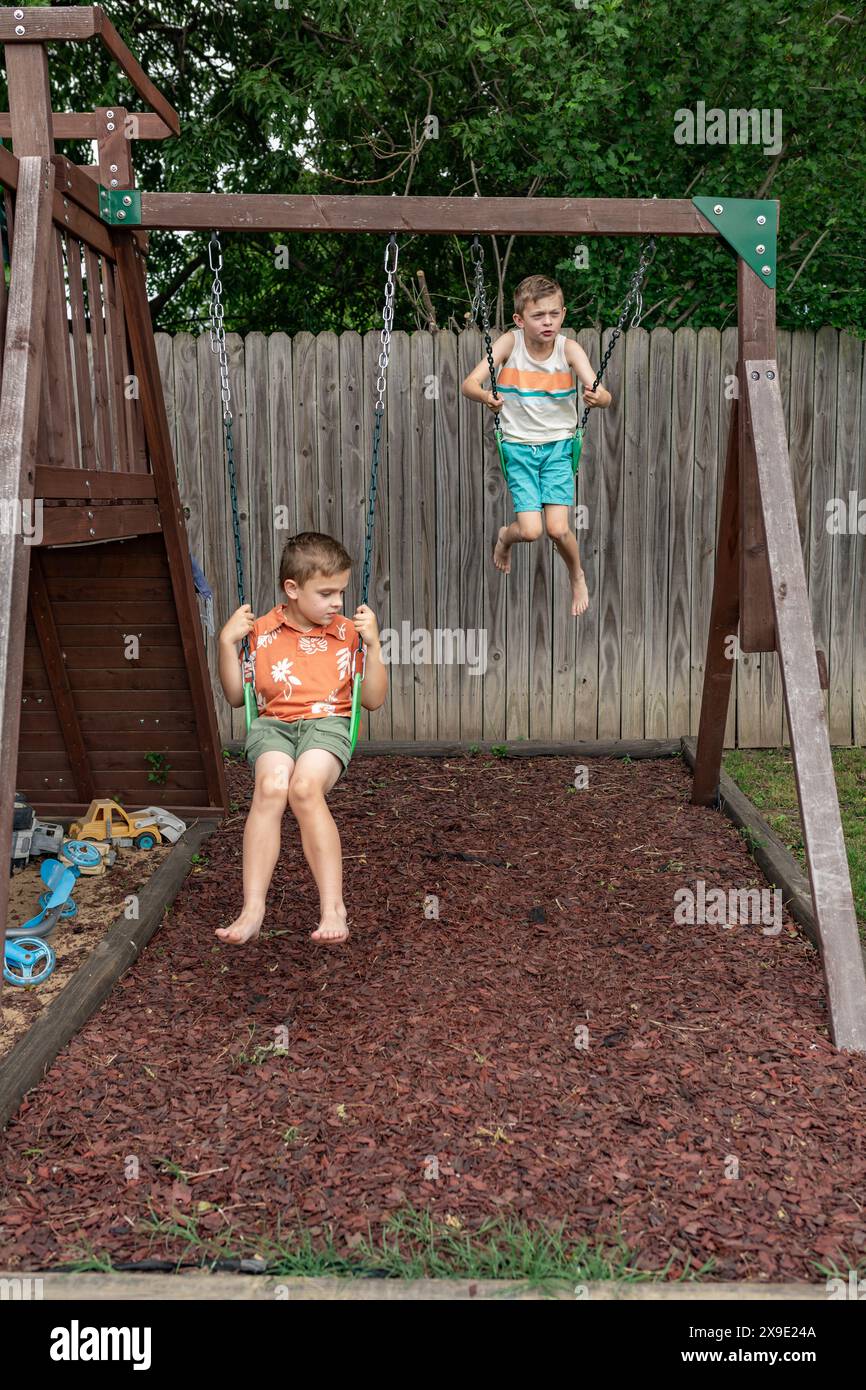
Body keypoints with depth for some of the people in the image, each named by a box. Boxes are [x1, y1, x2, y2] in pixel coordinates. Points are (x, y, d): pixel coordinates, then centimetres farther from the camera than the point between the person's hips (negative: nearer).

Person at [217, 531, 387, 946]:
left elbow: (374, 700, 12)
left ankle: (332, 907, -32)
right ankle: (252, 909, -35)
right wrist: (227, 642, 5)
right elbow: (235, 696, 16)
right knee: (271, 785, -34)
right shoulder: (261, 631, 14)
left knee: (304, 787, -35)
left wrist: (373, 643, 1)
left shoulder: (348, 633, 14)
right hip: (273, 724, 1)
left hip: (328, 723, -1)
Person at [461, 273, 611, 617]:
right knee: (531, 530, -10)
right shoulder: (510, 343, -11)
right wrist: (485, 396, -41)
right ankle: (505, 537, 29)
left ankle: (577, 576, 22)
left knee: (558, 529, -11)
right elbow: (469, 384, -19)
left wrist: (597, 397, -42)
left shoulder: (568, 348, -10)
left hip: (558, 445, 0)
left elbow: (603, 395, -18)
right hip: (518, 446, 0)